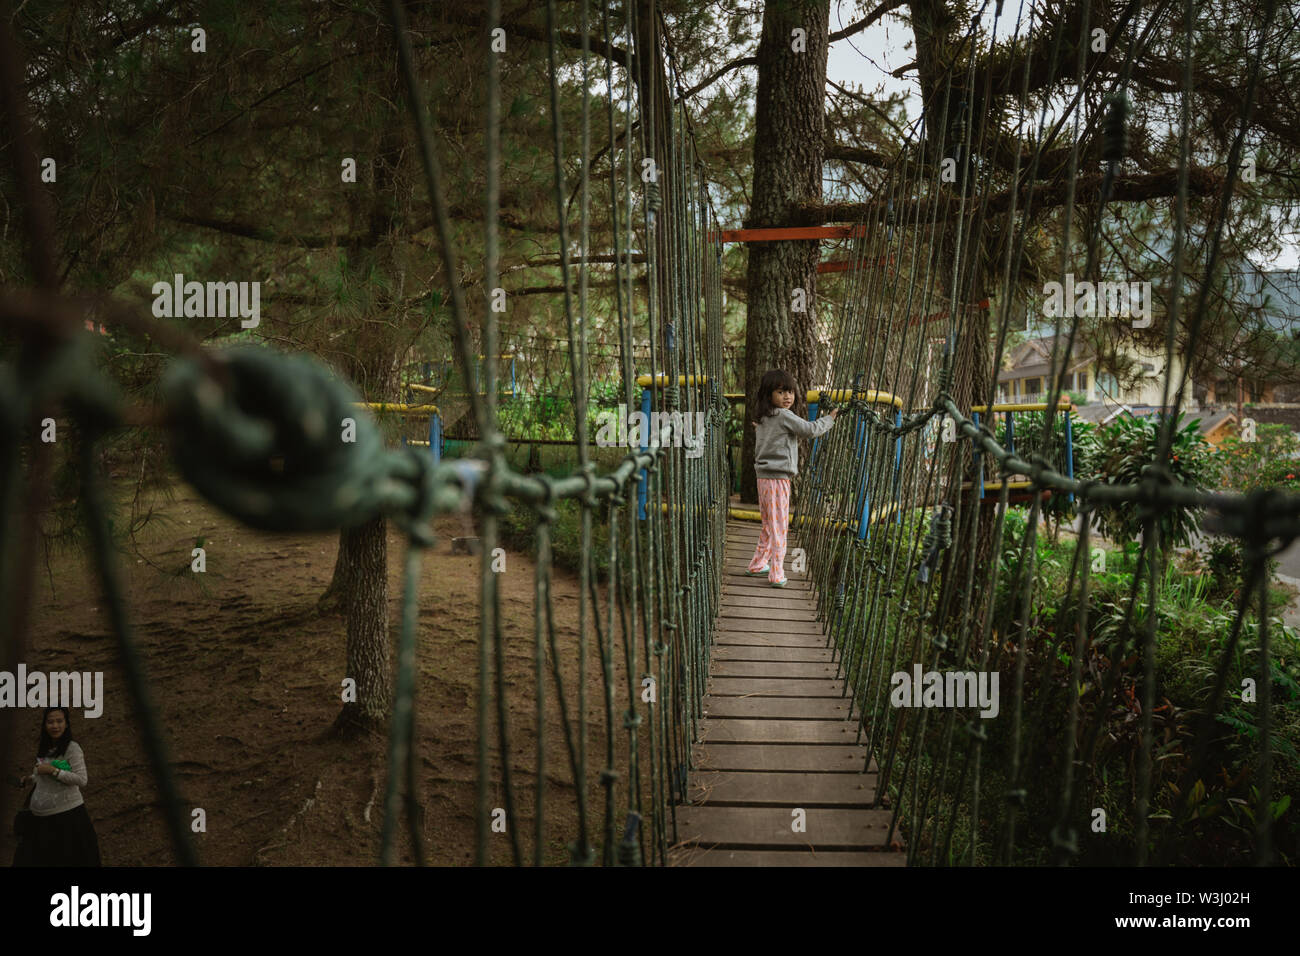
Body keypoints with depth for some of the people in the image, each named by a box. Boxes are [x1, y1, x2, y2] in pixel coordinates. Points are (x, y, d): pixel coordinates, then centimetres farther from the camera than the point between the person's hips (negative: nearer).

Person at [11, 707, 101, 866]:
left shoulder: (72, 748, -12)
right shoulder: (43, 748, 10)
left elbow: (82, 780, -20)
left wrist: (53, 770, -21)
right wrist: (28, 780, 31)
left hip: (66, 814, -7)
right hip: (40, 817, 7)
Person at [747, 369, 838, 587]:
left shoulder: (763, 419, 14)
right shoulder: (784, 416, -11)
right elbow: (811, 430, -12)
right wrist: (830, 418, 2)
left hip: (763, 477, 8)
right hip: (778, 478, -8)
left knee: (768, 525, 20)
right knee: (779, 526, -4)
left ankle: (758, 565, 29)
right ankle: (776, 574, -3)